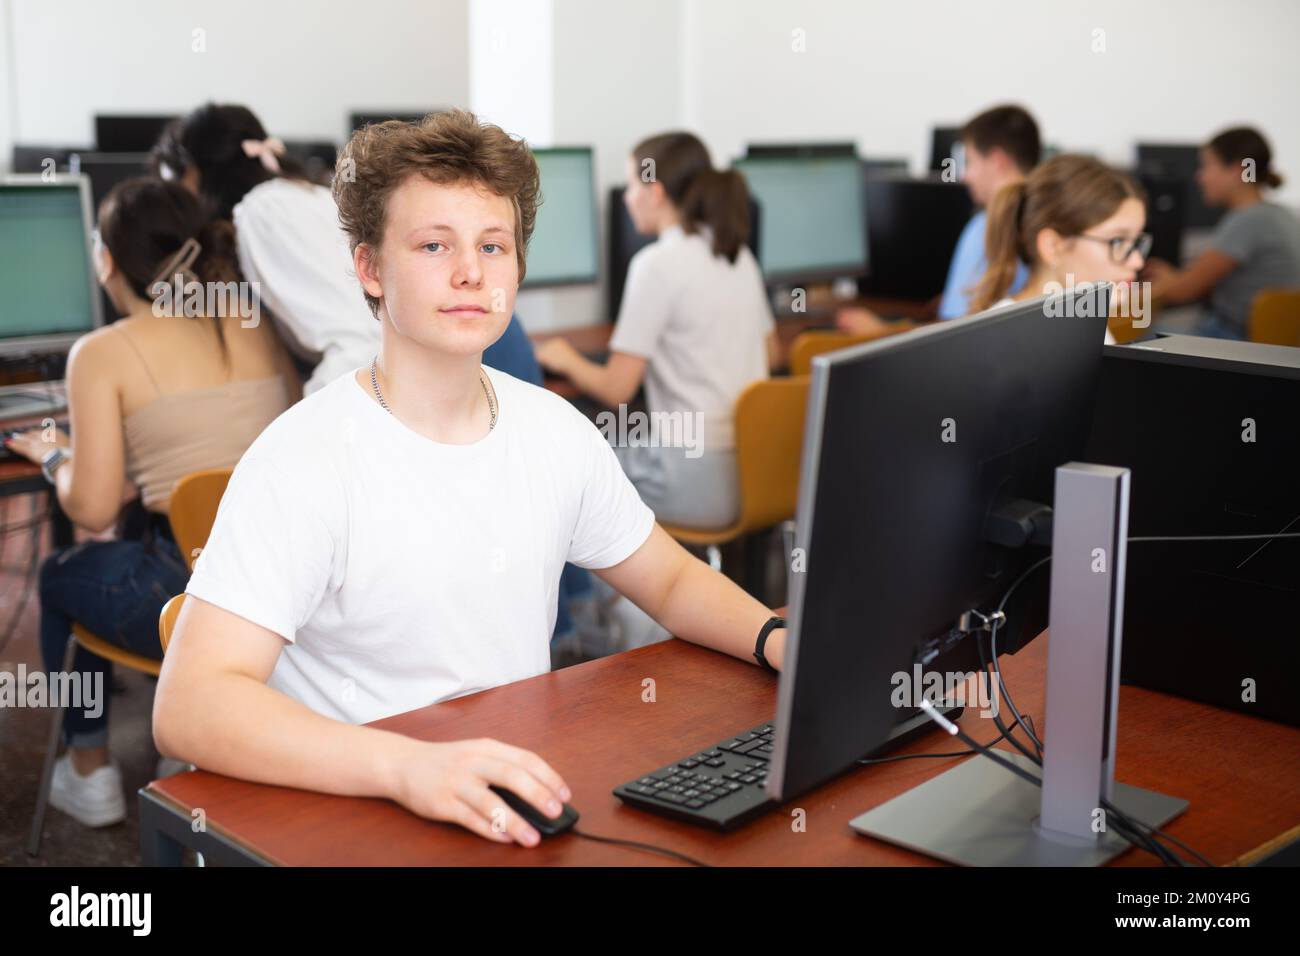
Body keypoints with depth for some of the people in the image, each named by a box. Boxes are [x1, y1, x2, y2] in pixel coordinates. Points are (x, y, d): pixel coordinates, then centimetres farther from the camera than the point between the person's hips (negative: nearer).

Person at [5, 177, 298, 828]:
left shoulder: (102, 354, -8)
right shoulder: (253, 328, 6)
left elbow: (92, 508, -9)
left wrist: (53, 457, 13)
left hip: (200, 603, -5)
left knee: (60, 576, 28)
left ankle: (88, 770, 38)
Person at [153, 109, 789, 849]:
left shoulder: (555, 429, 4)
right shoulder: (304, 460, -15)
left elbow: (672, 580, 17)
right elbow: (189, 706, -24)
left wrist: (778, 640, -4)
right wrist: (408, 766, -39)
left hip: (525, 808, 5)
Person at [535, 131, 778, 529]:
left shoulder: (658, 263, -15)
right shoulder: (740, 255, 8)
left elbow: (615, 389, -14)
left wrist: (566, 361, 7)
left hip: (700, 485, -8)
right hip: (756, 468, 8)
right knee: (613, 447, 31)